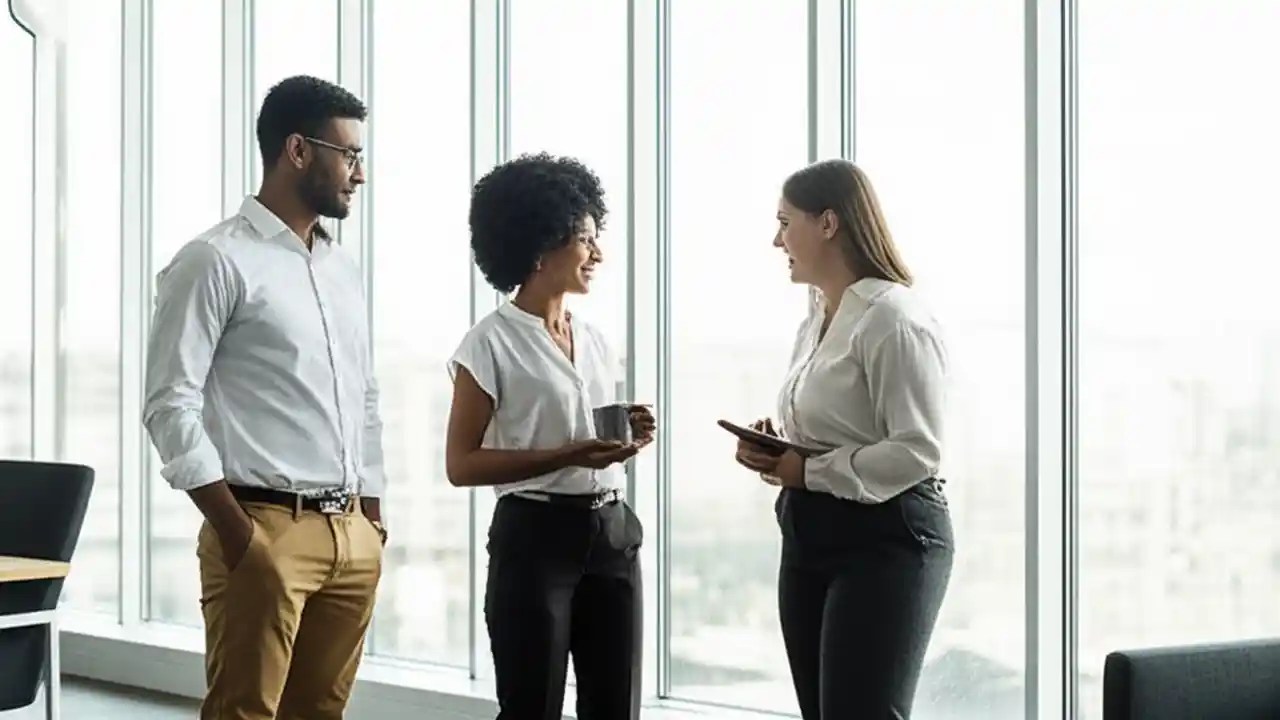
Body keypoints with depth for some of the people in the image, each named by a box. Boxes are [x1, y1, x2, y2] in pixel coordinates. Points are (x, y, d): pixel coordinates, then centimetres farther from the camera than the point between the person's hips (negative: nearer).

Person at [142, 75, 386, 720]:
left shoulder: (342, 269, 17)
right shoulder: (216, 262, -6)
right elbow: (170, 404, -11)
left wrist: (373, 521, 14)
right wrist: (235, 529, -16)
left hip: (352, 533, 7)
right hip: (265, 528, -7)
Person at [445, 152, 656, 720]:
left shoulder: (592, 338, 13)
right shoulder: (492, 343, -7)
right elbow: (462, 464, -11)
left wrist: (630, 438, -1)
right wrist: (567, 456, -21)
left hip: (611, 533, 7)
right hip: (536, 538, -6)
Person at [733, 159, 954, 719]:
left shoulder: (893, 317, -15)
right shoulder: (815, 320, 15)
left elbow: (917, 452, -20)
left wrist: (810, 472, -16)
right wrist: (776, 450, 2)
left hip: (884, 540, -9)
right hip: (810, 536, 9)